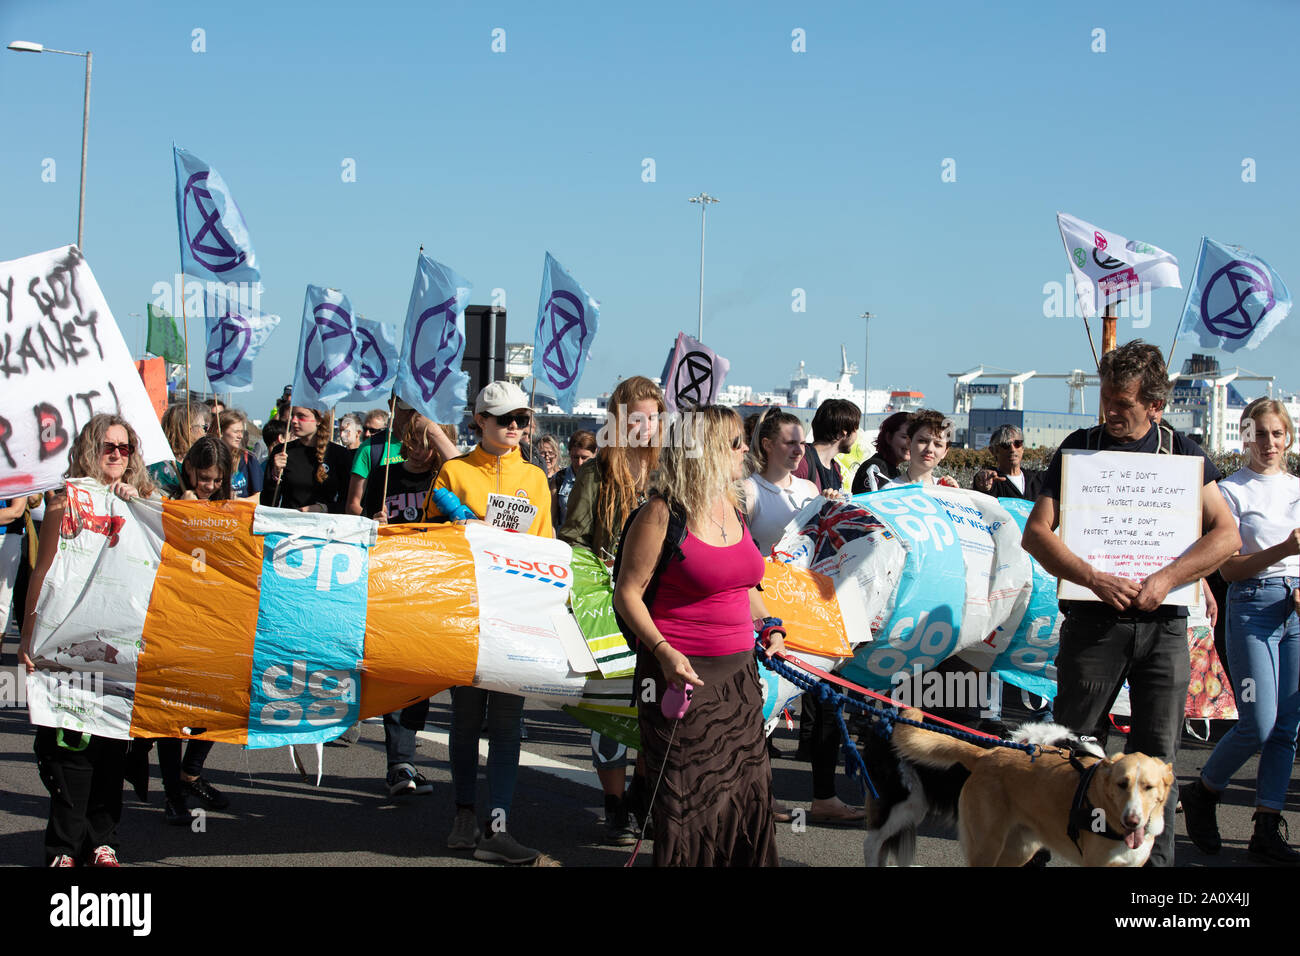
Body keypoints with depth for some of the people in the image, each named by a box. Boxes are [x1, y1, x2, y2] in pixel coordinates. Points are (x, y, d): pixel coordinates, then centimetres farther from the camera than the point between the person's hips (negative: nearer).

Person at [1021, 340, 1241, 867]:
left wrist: (1166, 578, -14)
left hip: (1163, 623, 1)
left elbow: (1226, 534, 0)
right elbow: (1036, 533, -4)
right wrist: (1096, 579, -18)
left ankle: (1154, 858, 11)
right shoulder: (1080, 446, 3)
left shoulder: (1182, 452, 6)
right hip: (1094, 620, -1)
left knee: (1157, 755, 3)